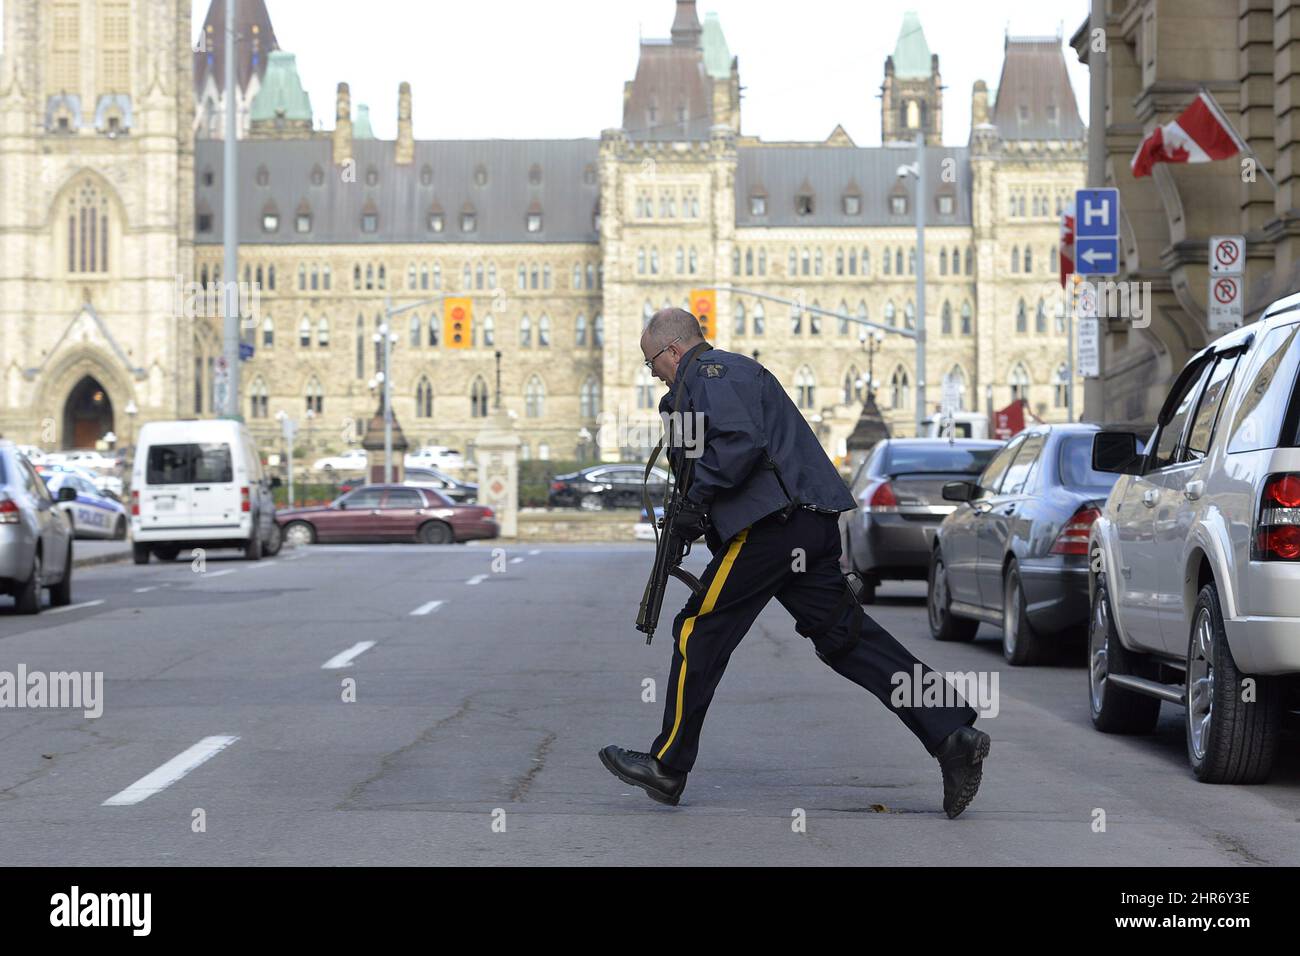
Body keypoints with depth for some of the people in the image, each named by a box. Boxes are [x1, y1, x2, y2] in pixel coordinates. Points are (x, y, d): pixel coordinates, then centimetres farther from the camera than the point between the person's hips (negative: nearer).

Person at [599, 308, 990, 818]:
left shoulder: (707, 373, -5)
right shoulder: (732, 369, 27)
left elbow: (740, 443, -21)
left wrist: (697, 501, -14)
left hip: (770, 523, -10)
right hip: (811, 523, 10)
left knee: (699, 633, 0)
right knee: (845, 635, 4)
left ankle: (667, 766, 7)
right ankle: (952, 734, -7)